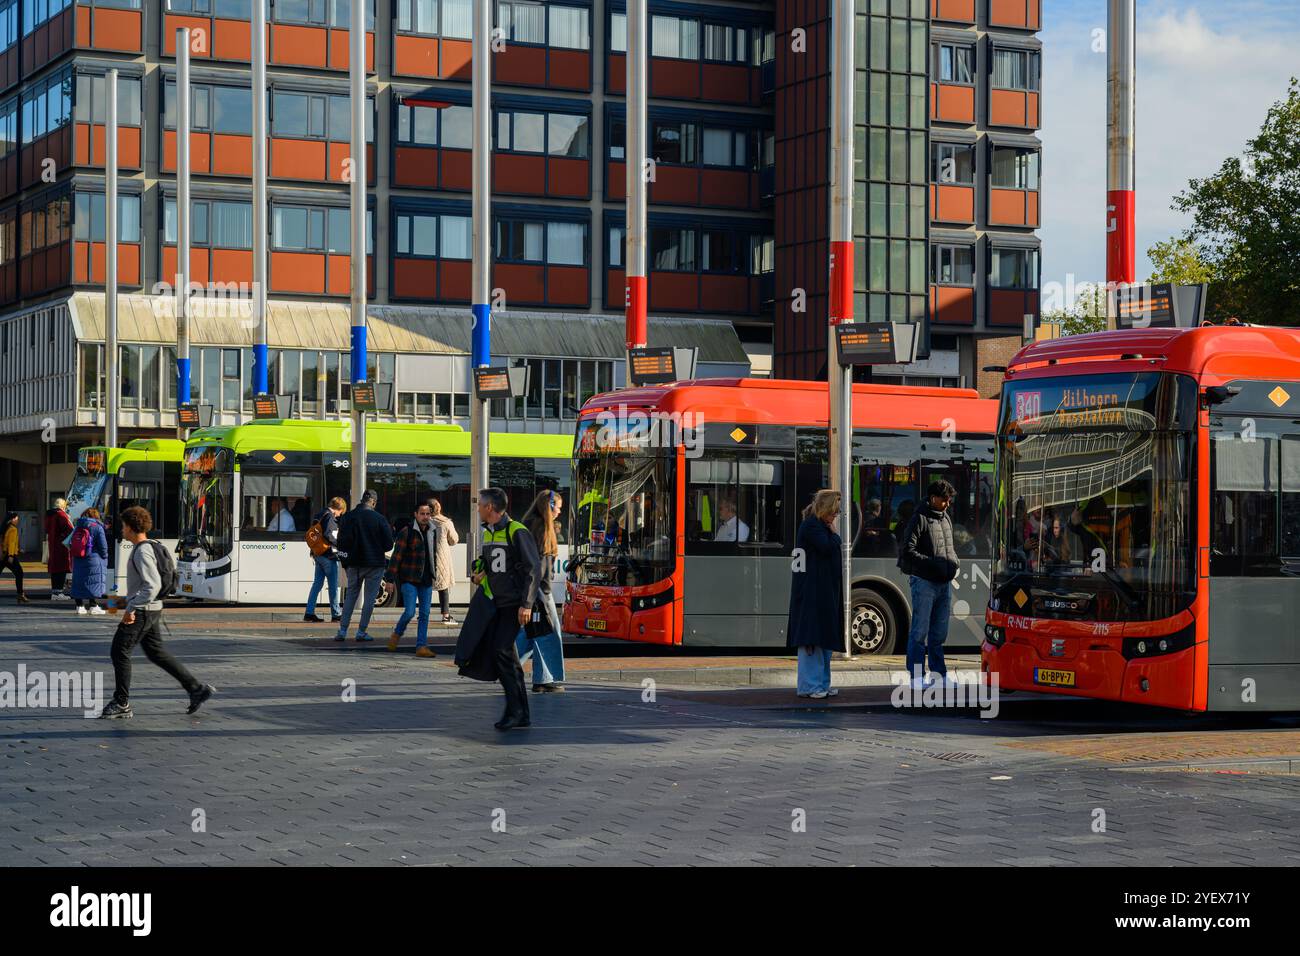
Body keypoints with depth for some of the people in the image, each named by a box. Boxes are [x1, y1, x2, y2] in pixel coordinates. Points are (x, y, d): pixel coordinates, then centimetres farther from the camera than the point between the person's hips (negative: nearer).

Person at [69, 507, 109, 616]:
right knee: (95, 582, 0)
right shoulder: (97, 528, -8)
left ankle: (79, 606, 13)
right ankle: (93, 606, -2)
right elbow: (103, 546, -11)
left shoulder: (77, 528, 10)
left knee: (78, 583, 11)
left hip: (78, 561, 6)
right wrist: (104, 558, 3)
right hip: (94, 560, -6)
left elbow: (72, 545, 13)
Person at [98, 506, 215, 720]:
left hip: (142, 611, -10)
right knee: (156, 652, 14)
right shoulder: (151, 548, 13)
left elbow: (153, 585, -27)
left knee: (120, 651, -2)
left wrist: (131, 608, -24)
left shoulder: (142, 552, -19)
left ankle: (121, 704, 2)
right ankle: (196, 689, 13)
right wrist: (128, 600, 22)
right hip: (152, 609, 10)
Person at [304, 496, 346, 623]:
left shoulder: (319, 515, 15)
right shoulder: (330, 517, -13)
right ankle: (336, 614, 4)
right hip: (329, 555, -9)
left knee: (317, 583, 10)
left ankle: (309, 613, 7)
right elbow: (329, 535, -24)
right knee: (333, 585, -1)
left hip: (318, 554, 9)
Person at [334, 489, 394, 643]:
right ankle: (361, 632, 4)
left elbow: (342, 543, -2)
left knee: (350, 596, 13)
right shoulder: (379, 519, -11)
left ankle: (342, 631, 7)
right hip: (375, 564, -3)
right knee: (369, 598, 6)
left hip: (354, 564, 3)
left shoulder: (347, 517, -2)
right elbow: (388, 543, -6)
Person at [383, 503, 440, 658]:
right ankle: (397, 634, 16)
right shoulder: (407, 532, -9)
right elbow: (396, 556, -10)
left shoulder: (432, 532, 10)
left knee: (425, 614, 2)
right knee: (410, 612, -11)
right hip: (409, 579, -6)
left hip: (426, 580, 6)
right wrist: (390, 579, -14)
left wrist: (434, 574, 19)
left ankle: (421, 646, 6)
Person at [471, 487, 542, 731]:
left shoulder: (517, 532, -13)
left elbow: (534, 569, -16)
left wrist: (526, 604, -21)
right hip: (497, 603, 9)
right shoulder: (488, 534, 14)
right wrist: (478, 574, 6)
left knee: (501, 651, -17)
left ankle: (514, 709, -10)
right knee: (507, 656, 8)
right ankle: (522, 715, 13)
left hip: (515, 604, -9)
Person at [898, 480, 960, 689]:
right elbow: (908, 550, -13)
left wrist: (954, 562, 7)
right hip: (925, 581, -7)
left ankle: (939, 672, 20)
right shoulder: (920, 519, -8)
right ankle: (917, 677, 0)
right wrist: (932, 563, -18)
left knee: (939, 631, 13)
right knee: (920, 631, -4)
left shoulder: (946, 518, 15)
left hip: (945, 583, 7)